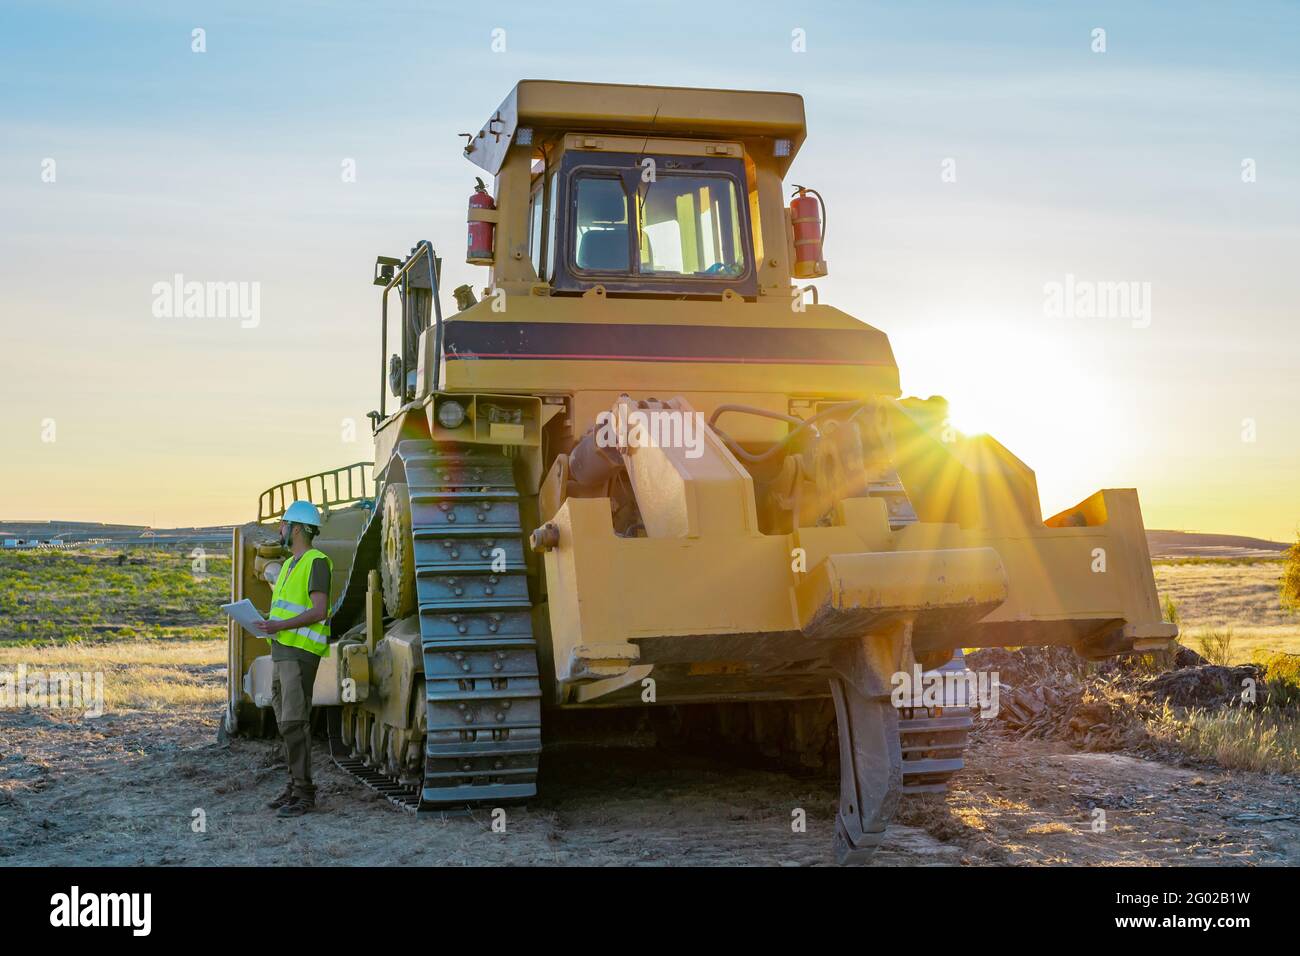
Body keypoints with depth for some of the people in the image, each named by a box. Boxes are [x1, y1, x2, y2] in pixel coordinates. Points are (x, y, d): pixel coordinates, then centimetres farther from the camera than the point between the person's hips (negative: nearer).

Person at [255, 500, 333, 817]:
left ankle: (304, 793, -10)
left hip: (301, 653, -10)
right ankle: (295, 786, 14)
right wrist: (264, 623, 6)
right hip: (281, 651, 10)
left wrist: (281, 626, -27)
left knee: (295, 723, -13)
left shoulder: (317, 562, -11)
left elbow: (319, 611, -19)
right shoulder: (290, 565, 20)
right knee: (287, 723, 9)